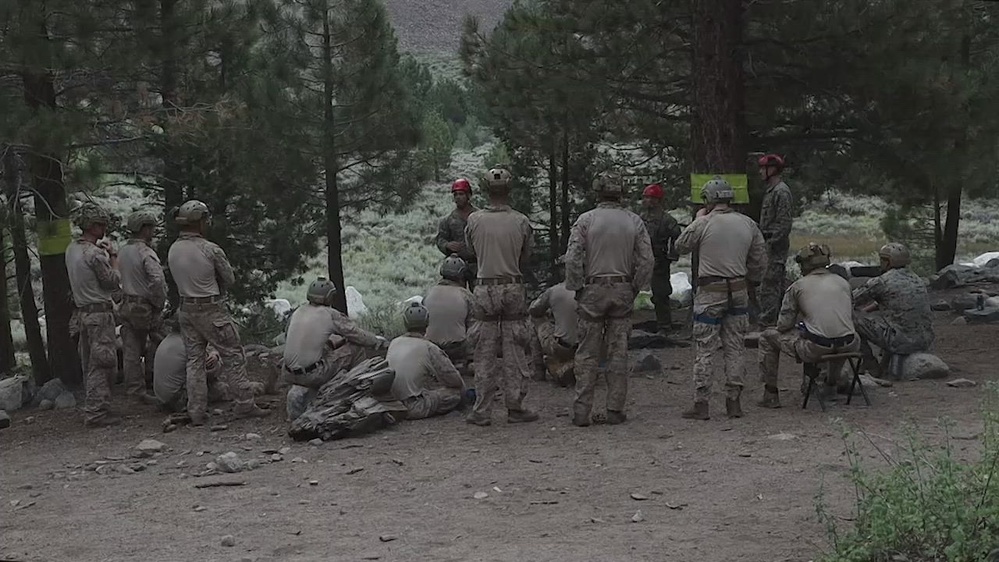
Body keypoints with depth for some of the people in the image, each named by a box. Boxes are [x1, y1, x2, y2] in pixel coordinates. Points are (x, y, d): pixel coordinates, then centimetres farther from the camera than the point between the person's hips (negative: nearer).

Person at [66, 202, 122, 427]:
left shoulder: (72, 249, 10)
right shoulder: (95, 254, -18)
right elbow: (114, 282, -11)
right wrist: (113, 257, 1)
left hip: (82, 311, 9)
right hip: (99, 312, -9)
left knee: (91, 364, 13)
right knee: (102, 364, -6)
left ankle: (95, 409, 18)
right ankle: (96, 412, -5)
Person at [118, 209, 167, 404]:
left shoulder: (122, 252, 10)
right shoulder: (146, 253, -16)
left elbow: (118, 279, 14)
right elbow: (158, 280, -27)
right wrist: (159, 304, -16)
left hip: (127, 306, 8)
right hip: (145, 307, -8)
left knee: (131, 350, 8)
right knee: (156, 343, 10)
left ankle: (135, 388, 13)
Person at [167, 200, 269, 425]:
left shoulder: (172, 250, 2)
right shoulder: (211, 250, -16)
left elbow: (178, 280, 12)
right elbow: (229, 279, -4)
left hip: (186, 309, 6)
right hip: (211, 311, -6)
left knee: (194, 360, 11)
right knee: (232, 356, 4)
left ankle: (196, 412, 10)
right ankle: (244, 404, 8)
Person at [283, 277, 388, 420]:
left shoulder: (298, 312, 8)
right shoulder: (331, 315, -9)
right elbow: (359, 335, -1)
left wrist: (331, 341, 32)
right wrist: (380, 342, 16)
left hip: (290, 374, 6)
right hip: (312, 374, -6)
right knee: (355, 348, 4)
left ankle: (300, 392, 12)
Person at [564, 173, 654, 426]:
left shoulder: (586, 220, -3)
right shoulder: (634, 221, 3)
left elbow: (572, 258, -8)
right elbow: (647, 260, 0)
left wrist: (577, 289, 1)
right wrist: (635, 288, 10)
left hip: (593, 291, -2)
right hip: (623, 291, 2)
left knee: (587, 353, 2)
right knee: (618, 353, 6)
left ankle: (581, 411, 1)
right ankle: (615, 410, 8)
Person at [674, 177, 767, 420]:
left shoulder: (703, 224, -9)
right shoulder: (748, 224, 5)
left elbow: (681, 246, 6)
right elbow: (760, 260, 9)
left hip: (710, 292, -4)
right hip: (739, 291, 4)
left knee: (705, 349, 0)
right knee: (735, 348, 11)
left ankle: (701, 404, 0)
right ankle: (734, 402, 14)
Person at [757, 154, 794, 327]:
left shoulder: (781, 192, -15)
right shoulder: (771, 190, 17)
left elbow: (784, 222, -20)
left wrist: (772, 241, -22)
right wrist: (765, 240, 18)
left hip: (775, 245, -11)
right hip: (771, 243, 11)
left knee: (769, 282, -10)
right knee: (779, 281, 15)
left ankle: (767, 319, -9)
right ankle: (778, 317, 22)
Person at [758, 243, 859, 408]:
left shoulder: (797, 286, 4)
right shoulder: (843, 282, 15)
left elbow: (783, 325, 2)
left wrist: (797, 325, 26)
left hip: (815, 347, -4)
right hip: (847, 347, 5)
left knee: (767, 337, 18)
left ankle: (771, 395, 17)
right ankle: (831, 384, 51)